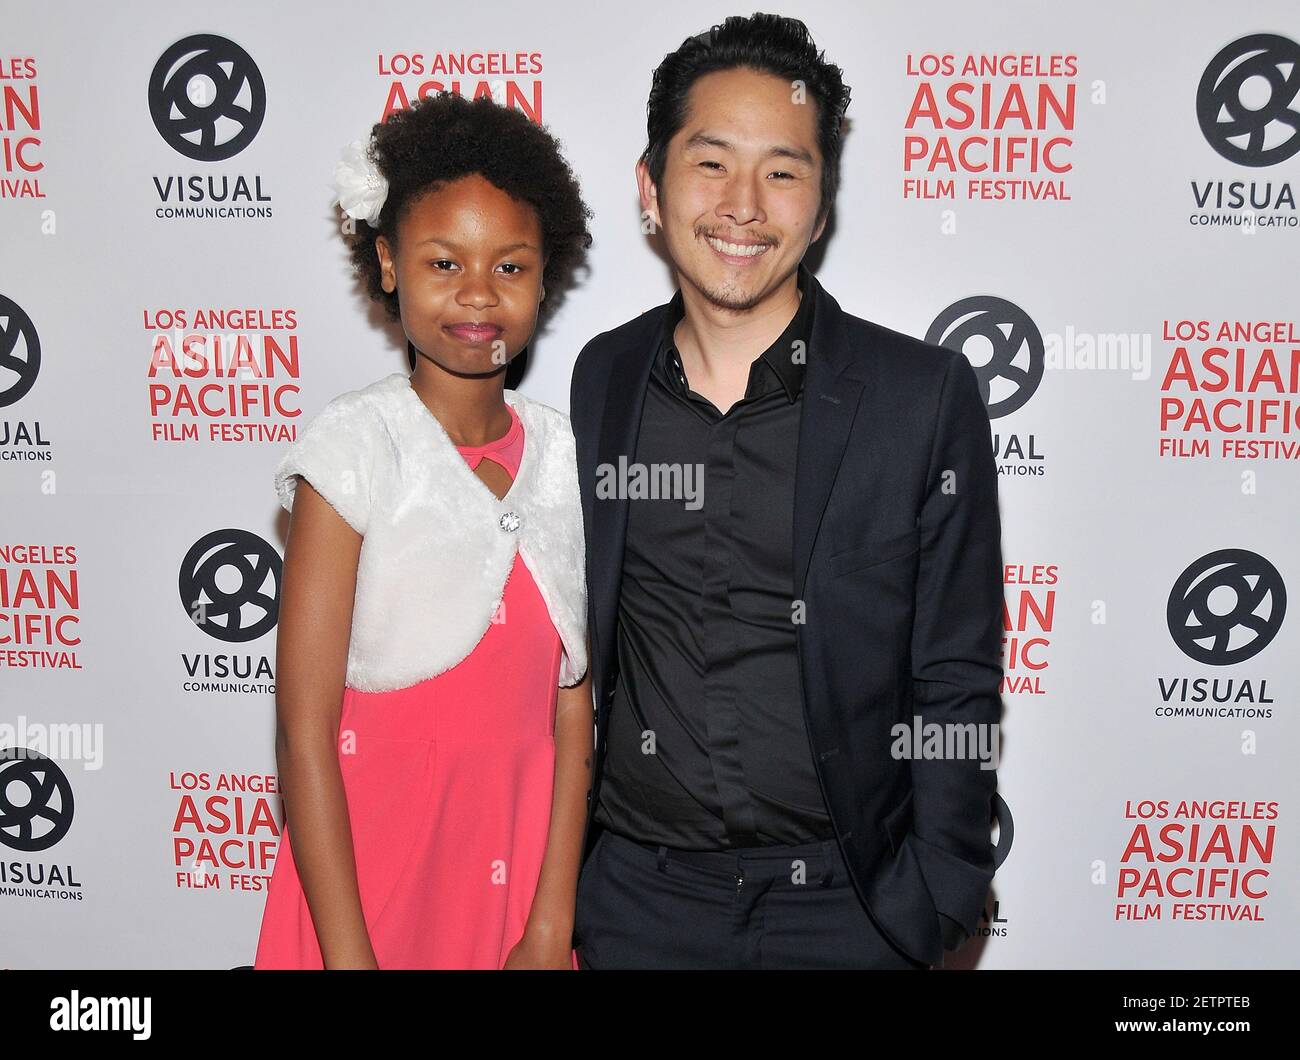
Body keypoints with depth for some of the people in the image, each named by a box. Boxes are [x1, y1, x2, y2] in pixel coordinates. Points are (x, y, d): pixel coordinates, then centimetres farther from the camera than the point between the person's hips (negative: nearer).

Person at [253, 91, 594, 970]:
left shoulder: (563, 453, -1)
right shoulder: (356, 446, -12)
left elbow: (572, 703, -1)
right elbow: (305, 732, -13)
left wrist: (550, 927, -5)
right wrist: (349, 956, -14)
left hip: (523, 864, 4)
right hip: (371, 872, -3)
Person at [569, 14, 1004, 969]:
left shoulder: (925, 396, -11)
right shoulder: (601, 382, -1)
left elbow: (955, 688, -7)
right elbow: (575, 647, 7)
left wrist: (933, 911, -9)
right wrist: (553, 876, 8)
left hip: (841, 900, -2)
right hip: (634, 895, 3)